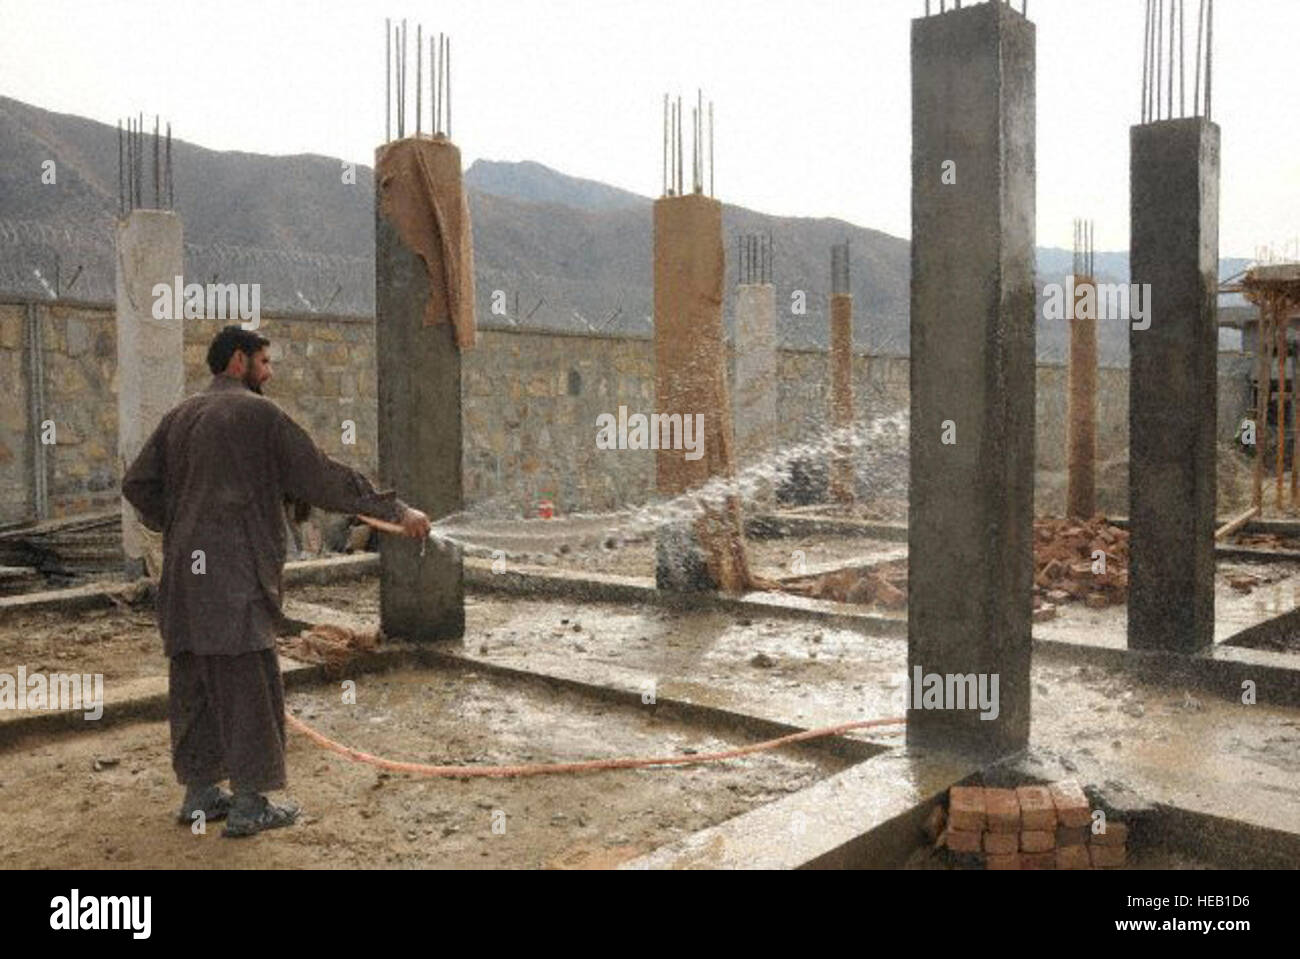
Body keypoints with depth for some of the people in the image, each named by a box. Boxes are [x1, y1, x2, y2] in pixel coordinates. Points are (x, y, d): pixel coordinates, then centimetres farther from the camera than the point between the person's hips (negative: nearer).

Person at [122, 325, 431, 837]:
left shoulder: (180, 415, 14)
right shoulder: (258, 413, -7)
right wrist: (397, 510, -8)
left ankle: (199, 791, 23)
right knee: (248, 686, 0)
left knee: (194, 681, 14)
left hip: (184, 572, 8)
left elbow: (137, 484, 13)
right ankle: (248, 804, 5)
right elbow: (323, 477, -10)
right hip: (234, 573, -8)